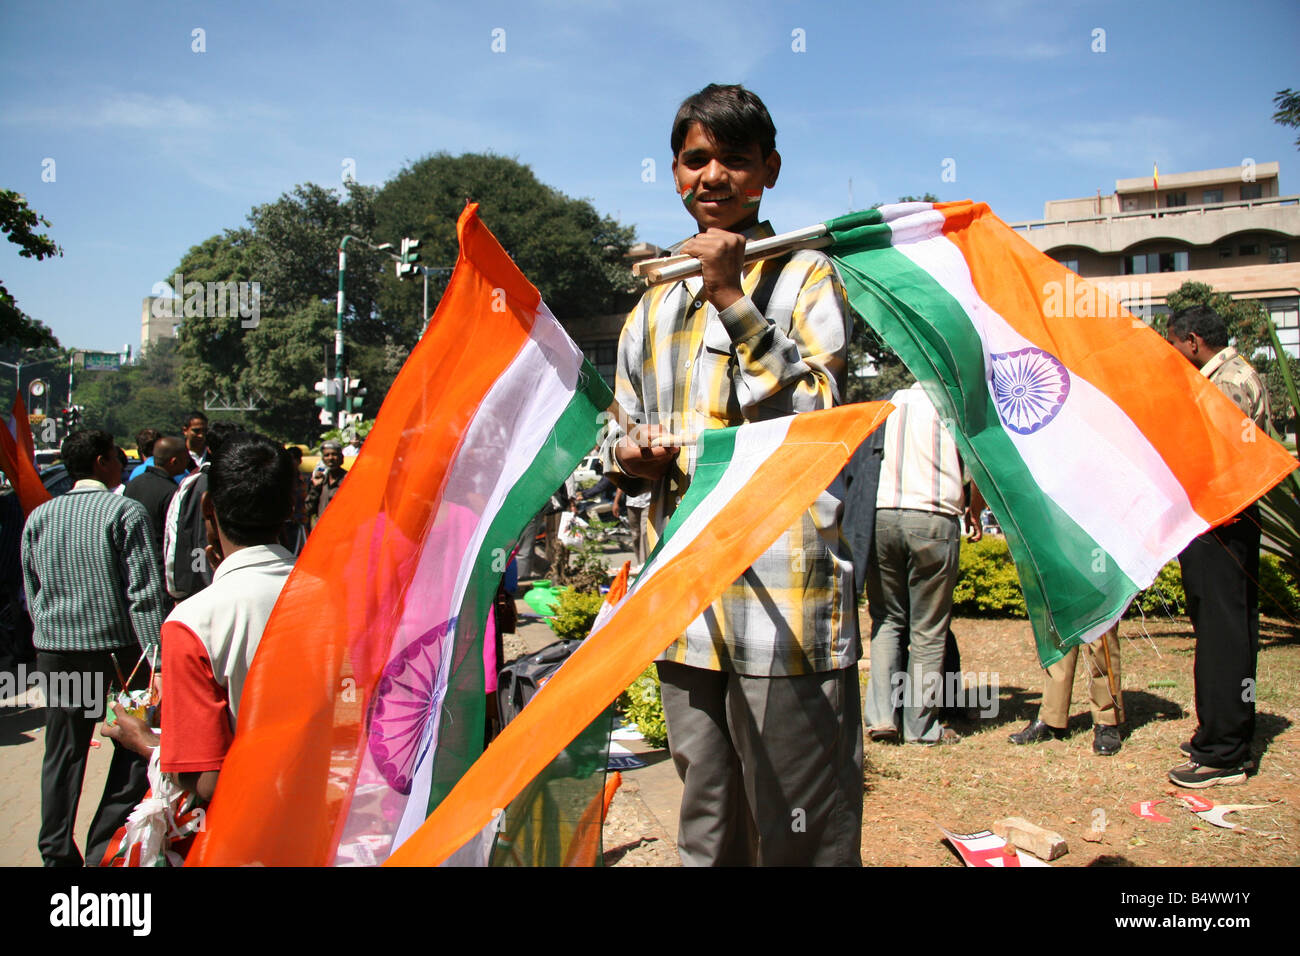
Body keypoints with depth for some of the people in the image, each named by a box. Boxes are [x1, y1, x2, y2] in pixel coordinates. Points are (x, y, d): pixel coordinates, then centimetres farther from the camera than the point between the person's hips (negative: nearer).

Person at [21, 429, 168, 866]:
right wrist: (157, 656, -15)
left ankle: (57, 853, 23)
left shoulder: (39, 517, 6)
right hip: (118, 646, -5)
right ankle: (105, 848, 9)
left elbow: (32, 593, 12)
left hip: (55, 650, 5)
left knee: (62, 755, 15)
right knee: (134, 748, 7)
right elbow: (145, 592, -15)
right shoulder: (125, 511, -10)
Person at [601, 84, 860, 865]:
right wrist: (629, 455, 1)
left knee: (801, 835, 2)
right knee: (707, 834, 17)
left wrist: (731, 297, -12)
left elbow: (814, 416, -10)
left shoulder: (803, 276, 3)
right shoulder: (654, 310, 18)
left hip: (784, 603, -5)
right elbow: (624, 433, 25)